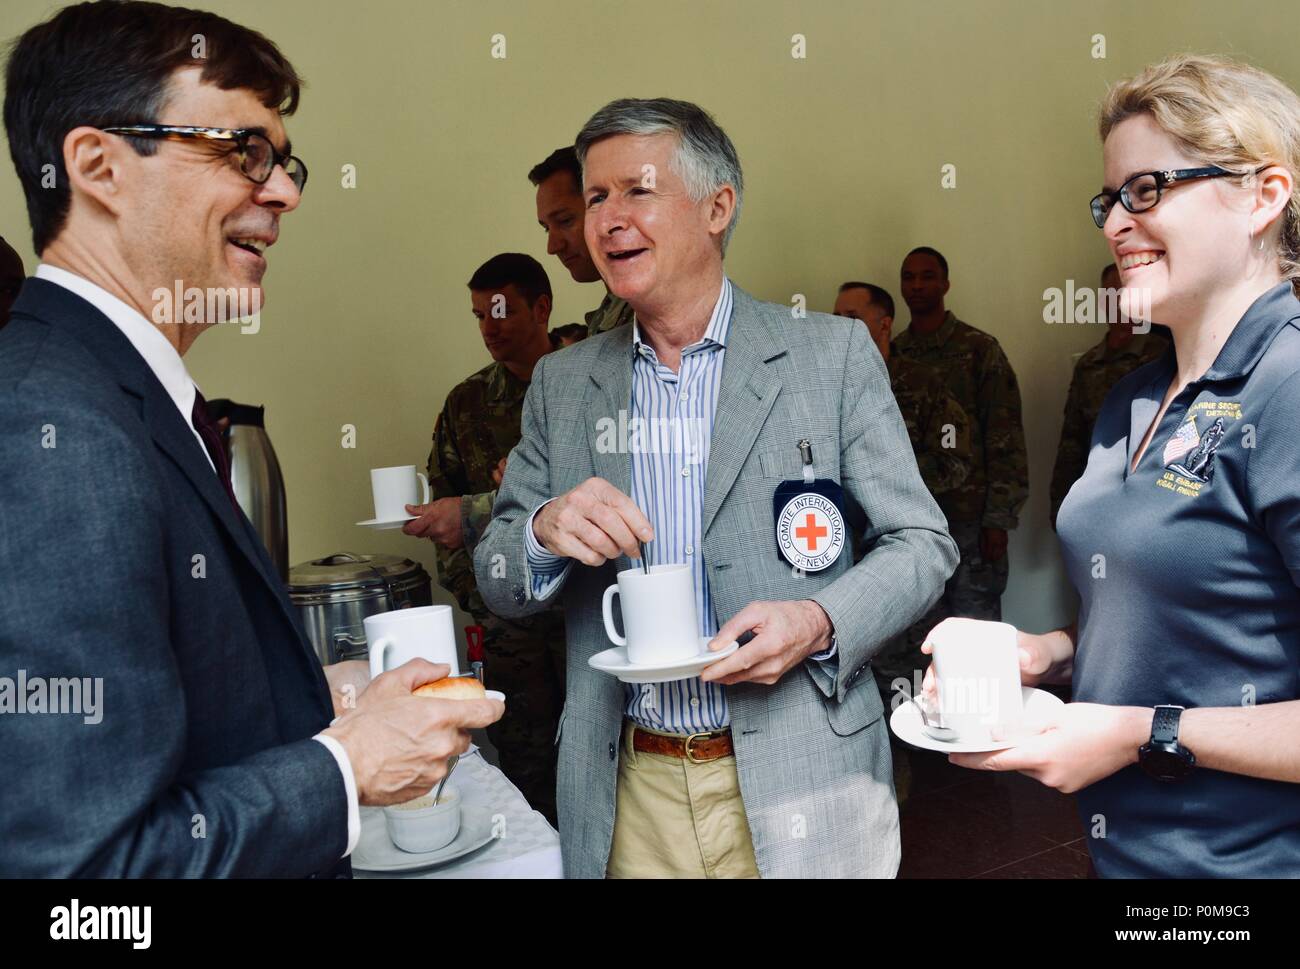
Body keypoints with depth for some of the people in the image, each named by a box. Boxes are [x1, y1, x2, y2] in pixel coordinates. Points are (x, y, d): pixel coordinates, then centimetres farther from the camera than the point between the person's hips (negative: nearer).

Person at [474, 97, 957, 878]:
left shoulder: (834, 354, -3)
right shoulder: (562, 385, 5)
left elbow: (922, 543, -2)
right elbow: (498, 586, 5)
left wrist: (819, 623, -20)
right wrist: (545, 529, -17)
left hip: (798, 790, -2)